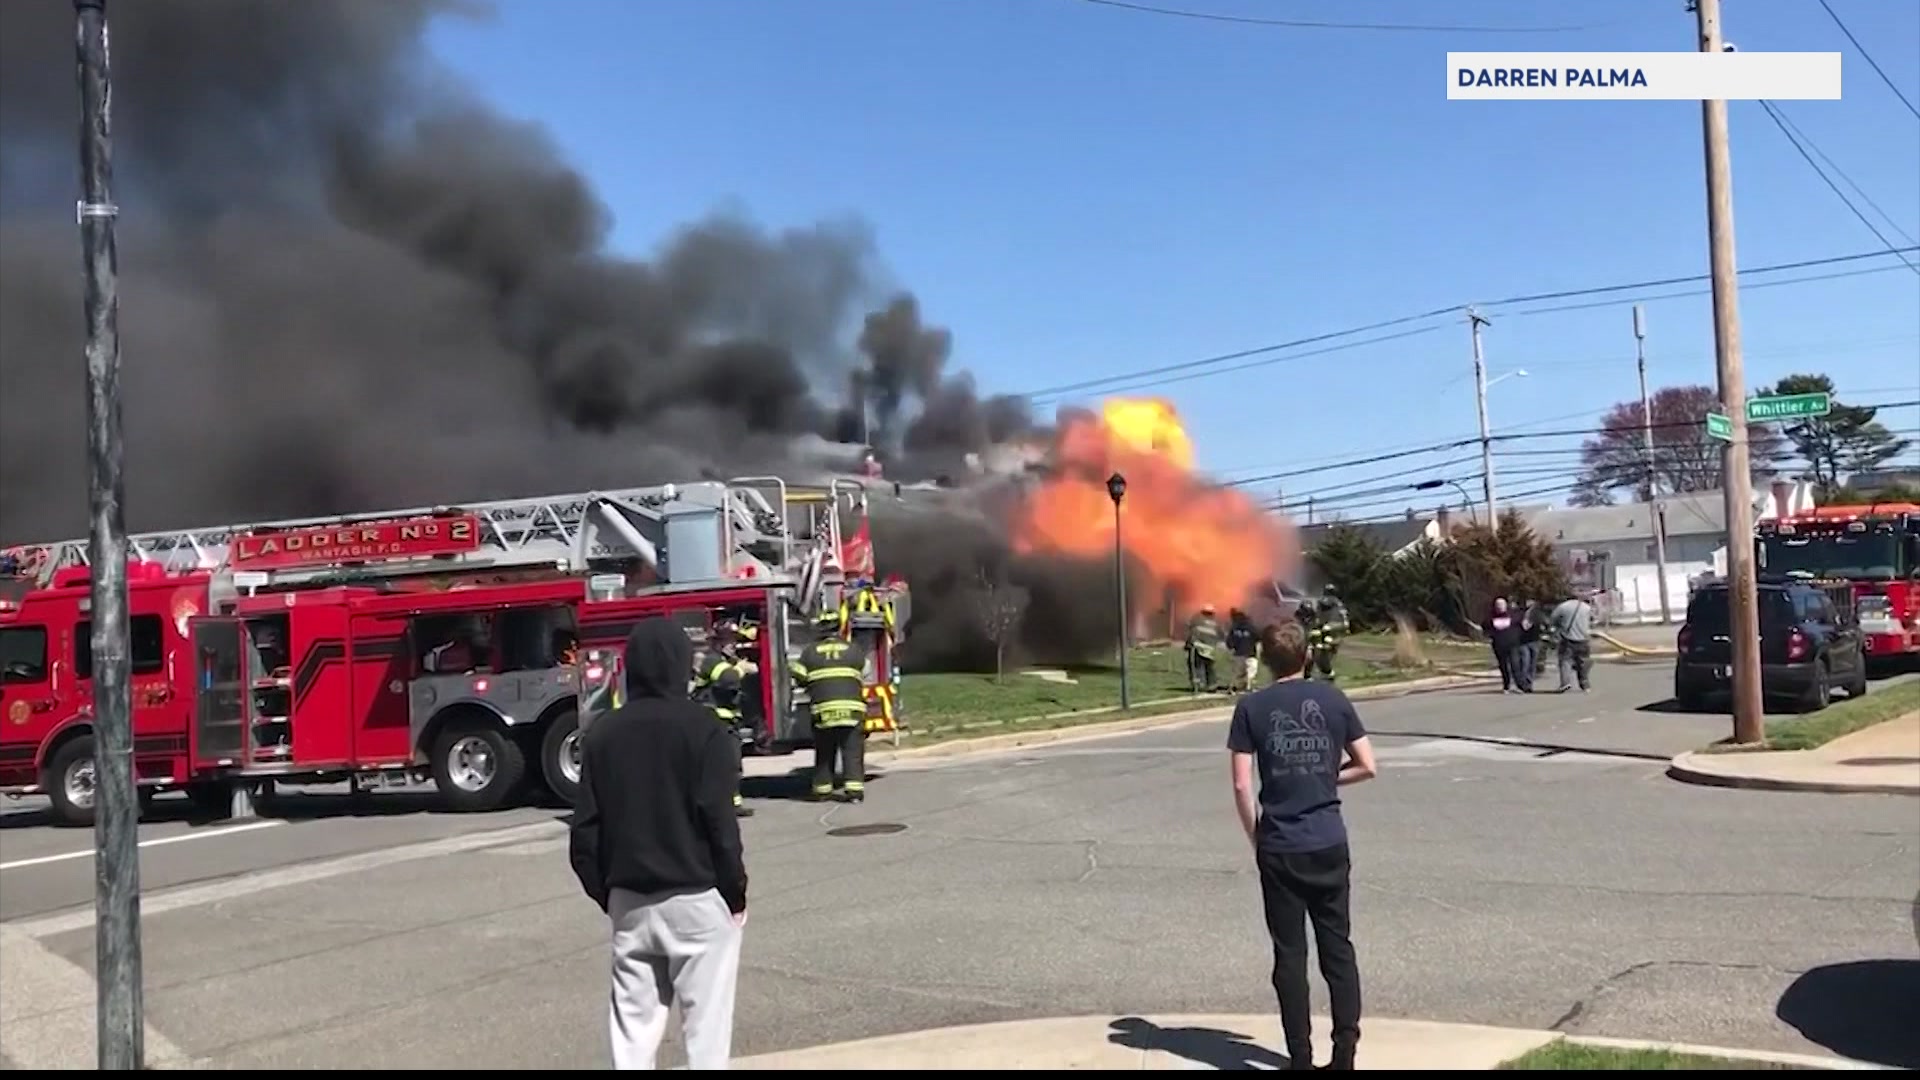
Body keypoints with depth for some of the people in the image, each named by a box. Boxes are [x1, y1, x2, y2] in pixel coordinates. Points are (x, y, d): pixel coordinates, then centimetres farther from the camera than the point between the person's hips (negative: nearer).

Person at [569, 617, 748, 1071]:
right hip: (696, 897, -4)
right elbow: (719, 821, -13)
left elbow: (586, 828, 5)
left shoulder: (602, 733, 4)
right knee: (705, 1017, 3)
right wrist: (735, 893, -4)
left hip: (629, 899, 5)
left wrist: (605, 893, 15)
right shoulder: (701, 728, -11)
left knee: (633, 1016, 10)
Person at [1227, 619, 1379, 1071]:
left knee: (1290, 954, 6)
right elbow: (1367, 767, 2)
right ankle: (1345, 1051, 12)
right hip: (1330, 844, 2)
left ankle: (1301, 1058, 10)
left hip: (1280, 848, -1)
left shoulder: (1251, 707, -5)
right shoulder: (1333, 700, 0)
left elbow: (1242, 785, -8)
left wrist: (1256, 839, 4)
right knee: (1338, 948, 11)